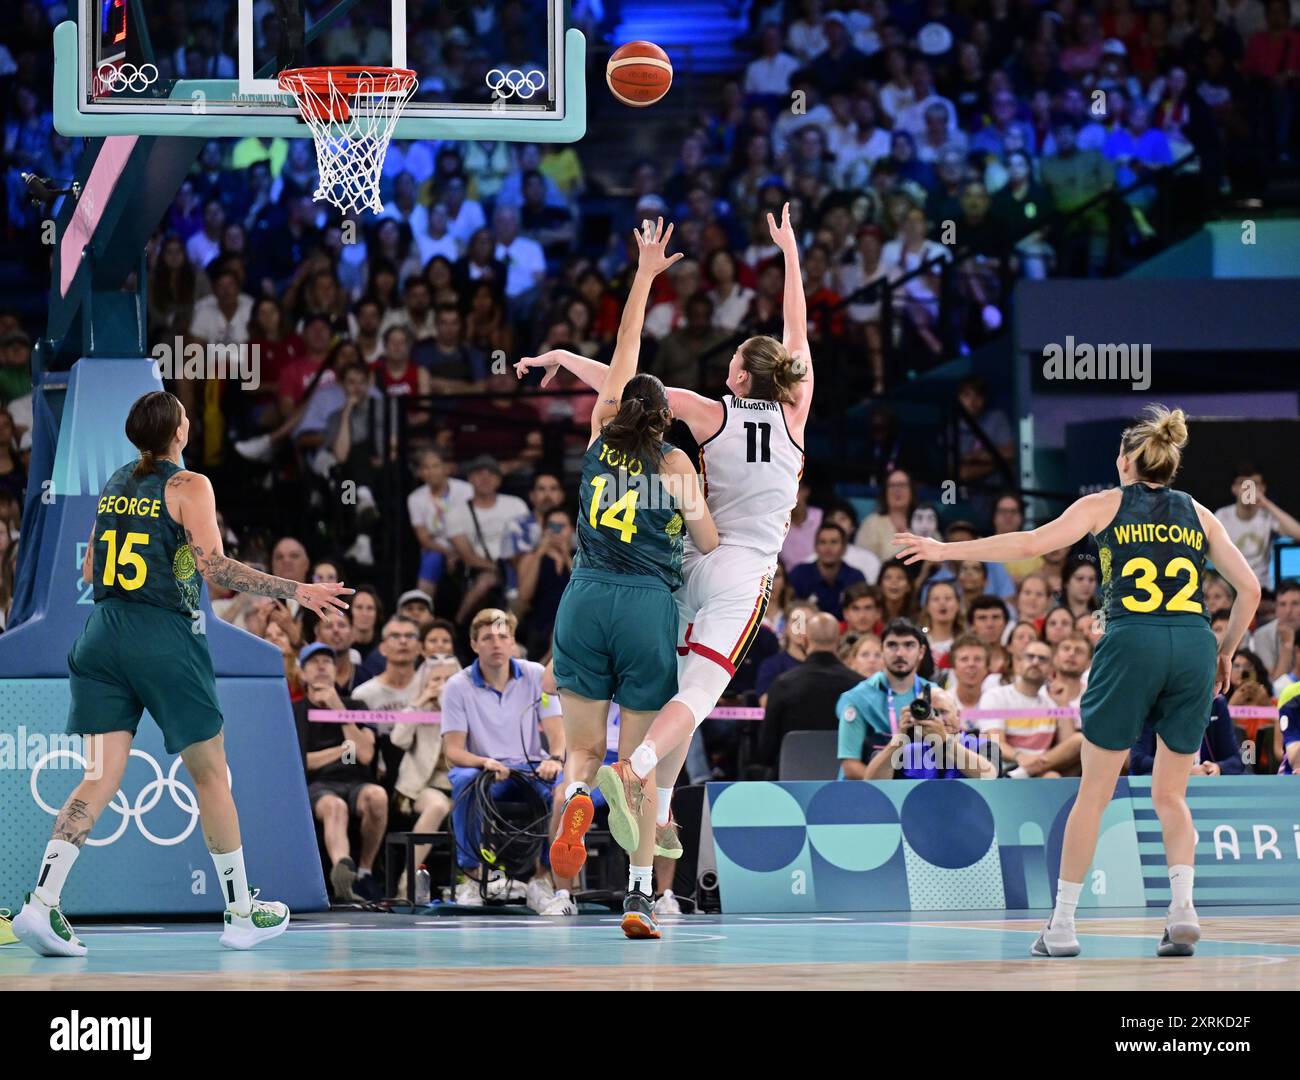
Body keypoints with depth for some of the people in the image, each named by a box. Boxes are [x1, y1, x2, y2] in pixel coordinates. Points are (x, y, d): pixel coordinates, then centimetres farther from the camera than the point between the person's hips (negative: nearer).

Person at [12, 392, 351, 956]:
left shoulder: (114, 484, 13)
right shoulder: (188, 485, -6)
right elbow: (214, 567, -14)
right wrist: (296, 591, -11)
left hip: (104, 635, 5)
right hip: (165, 638, -5)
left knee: (100, 778, 3)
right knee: (210, 773, 8)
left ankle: (40, 905, -13)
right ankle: (242, 914, 15)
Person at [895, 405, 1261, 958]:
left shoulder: (1107, 504, 10)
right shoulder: (1198, 514, 18)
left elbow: (1029, 543, 2)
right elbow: (1250, 587, 12)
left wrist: (946, 550, 9)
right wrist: (1226, 653, 23)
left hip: (1131, 644, -3)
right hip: (1195, 648, 3)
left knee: (1093, 793, 6)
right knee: (1170, 796, 14)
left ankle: (1061, 924, 7)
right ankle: (1182, 907, -5)